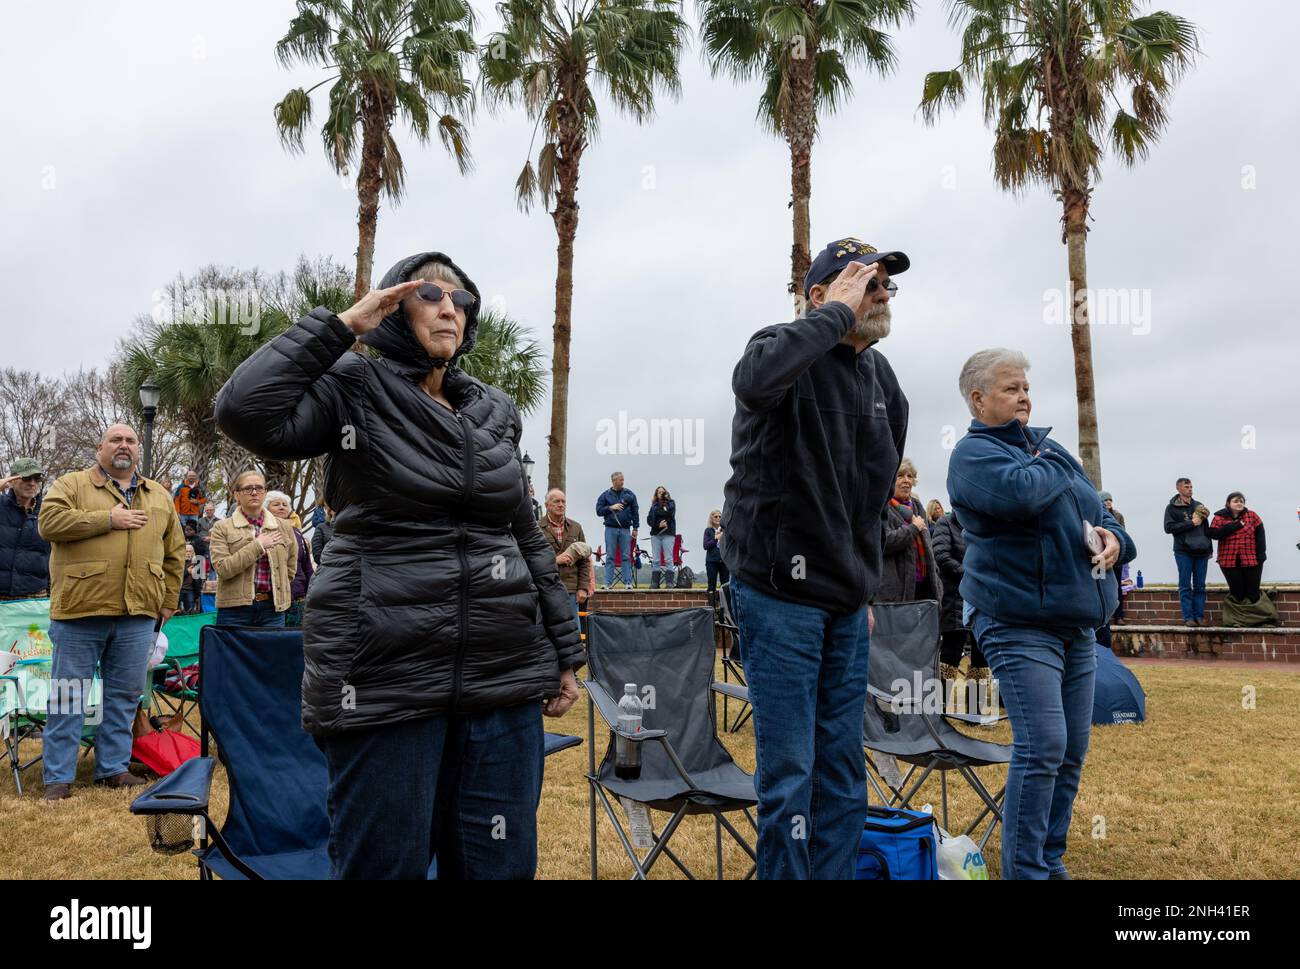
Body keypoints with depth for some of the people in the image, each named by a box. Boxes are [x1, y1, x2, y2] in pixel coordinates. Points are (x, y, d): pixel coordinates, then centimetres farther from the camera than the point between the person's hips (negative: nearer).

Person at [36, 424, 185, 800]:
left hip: (137, 614, 4)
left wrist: (169, 599, 14)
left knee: (124, 694, 10)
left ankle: (113, 766, 21)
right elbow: (49, 522, -14)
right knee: (67, 696, 4)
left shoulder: (160, 496, 15)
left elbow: (174, 552, 18)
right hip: (80, 611, -3)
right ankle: (58, 776, 12)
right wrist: (109, 519, -15)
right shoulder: (71, 484, 4)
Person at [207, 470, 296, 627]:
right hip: (235, 609, -2)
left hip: (273, 608, 2)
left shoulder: (284, 527, 11)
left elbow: (291, 568, 20)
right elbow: (222, 568, -10)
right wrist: (258, 545, -12)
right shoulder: (222, 528, 3)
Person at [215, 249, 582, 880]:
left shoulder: (496, 412, 13)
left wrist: (563, 650, 16)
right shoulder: (354, 392, 0)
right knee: (385, 865, 6)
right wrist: (341, 325, -10)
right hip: (386, 678, -4)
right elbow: (245, 413, -19)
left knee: (500, 864, 11)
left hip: (505, 673, 5)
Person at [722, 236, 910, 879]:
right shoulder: (788, 352, -12)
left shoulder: (880, 375, 11)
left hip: (846, 603, 7)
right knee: (789, 772, 0)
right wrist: (838, 313, -25)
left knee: (843, 768, 14)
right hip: (781, 597, -7)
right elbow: (755, 379, -40)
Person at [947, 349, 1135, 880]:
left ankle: (1051, 861, 23)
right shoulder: (973, 452, -6)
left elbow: (1096, 511, 22)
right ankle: (1024, 870, 0)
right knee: (1042, 748, -13)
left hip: (1078, 624, 8)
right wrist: (1057, 470, -5)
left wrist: (1112, 536, -2)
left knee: (1072, 752, 10)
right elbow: (1019, 492, -27)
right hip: (1020, 622, -7)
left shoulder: (1048, 444, 17)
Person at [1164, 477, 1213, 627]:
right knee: (1185, 586, -1)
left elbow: (1206, 528, 17)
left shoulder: (1199, 505, 13)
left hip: (1201, 552, 4)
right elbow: (1169, 528, -11)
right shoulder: (1172, 508, 1)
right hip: (1183, 552, -4)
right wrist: (1191, 523, -14)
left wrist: (1210, 548, 13)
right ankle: (1188, 617, 2)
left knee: (1200, 586, 6)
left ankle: (1199, 616, 10)